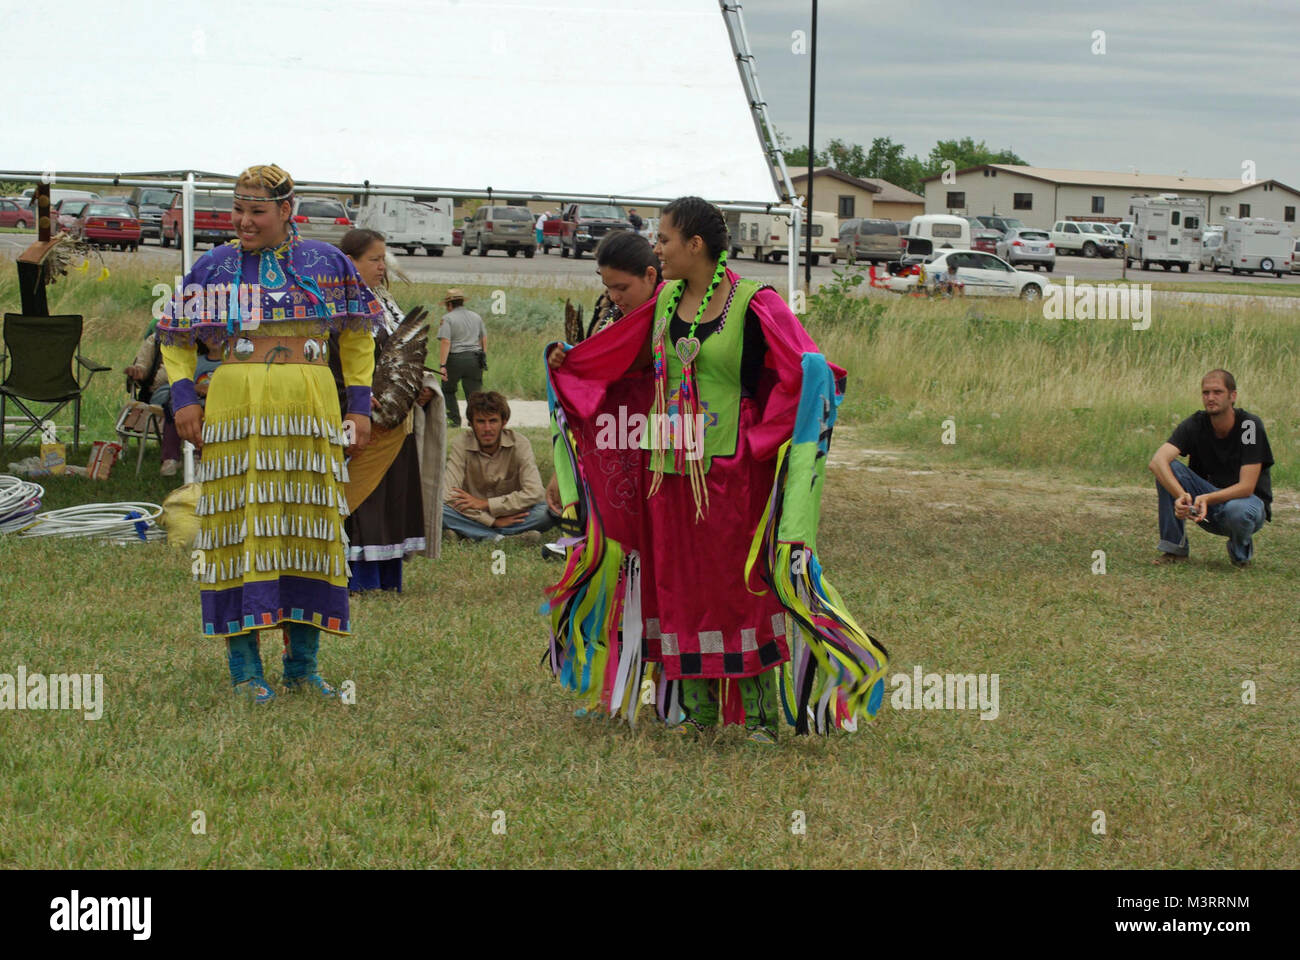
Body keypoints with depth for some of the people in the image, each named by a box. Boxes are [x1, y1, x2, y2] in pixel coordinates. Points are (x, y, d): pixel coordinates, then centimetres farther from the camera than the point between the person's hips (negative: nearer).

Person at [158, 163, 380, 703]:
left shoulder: (327, 264, 11)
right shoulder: (214, 267, 9)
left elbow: (357, 339, 17)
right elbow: (175, 340, 14)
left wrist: (360, 406, 10)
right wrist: (183, 397, 0)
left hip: (310, 412, 1)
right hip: (236, 409, -1)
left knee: (310, 527, 3)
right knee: (240, 522, -5)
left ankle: (303, 666, 11)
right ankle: (244, 667, 0)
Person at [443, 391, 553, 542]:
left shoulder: (519, 444, -10)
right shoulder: (460, 445, -11)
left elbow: (534, 493, -20)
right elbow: (448, 495, -20)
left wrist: (485, 504, -21)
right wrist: (493, 521, -24)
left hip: (511, 515, 1)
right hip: (475, 517, 0)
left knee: (544, 512, -30)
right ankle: (498, 538, -32)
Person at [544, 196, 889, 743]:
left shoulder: (752, 305, -11)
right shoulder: (665, 302, 8)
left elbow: (809, 370, -18)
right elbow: (615, 357, 25)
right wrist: (564, 360, 17)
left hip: (728, 469, -6)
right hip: (669, 469, 6)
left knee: (738, 585, 0)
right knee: (679, 584, 9)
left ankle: (760, 712, 9)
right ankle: (697, 708, 19)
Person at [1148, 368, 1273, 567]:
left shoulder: (1250, 425, -19)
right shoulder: (1195, 424, -11)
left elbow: (1246, 487, -24)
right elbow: (1157, 461, -27)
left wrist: (1207, 498, -40)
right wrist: (1182, 496, -44)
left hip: (1247, 500, -3)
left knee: (1238, 511, -40)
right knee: (1169, 469, -21)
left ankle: (1241, 550, -3)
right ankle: (1174, 548, -12)